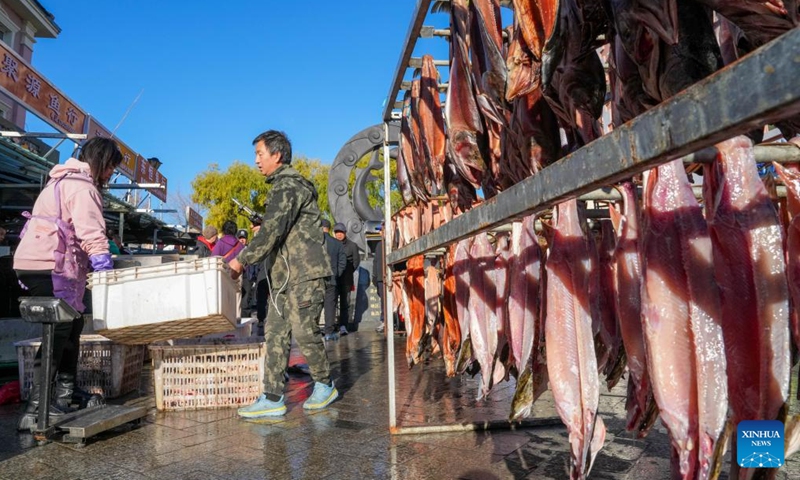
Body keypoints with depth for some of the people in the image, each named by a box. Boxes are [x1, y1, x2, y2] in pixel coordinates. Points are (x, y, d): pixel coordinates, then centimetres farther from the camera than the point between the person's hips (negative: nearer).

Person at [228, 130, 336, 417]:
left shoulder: (288, 186, -12)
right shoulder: (283, 186, 21)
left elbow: (272, 231, -20)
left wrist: (243, 259, -13)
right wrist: (247, 259, 17)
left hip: (304, 274, -10)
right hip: (285, 275, 10)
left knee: (304, 332, -3)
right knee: (275, 333, 5)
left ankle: (325, 386, 17)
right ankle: (272, 399, 8)